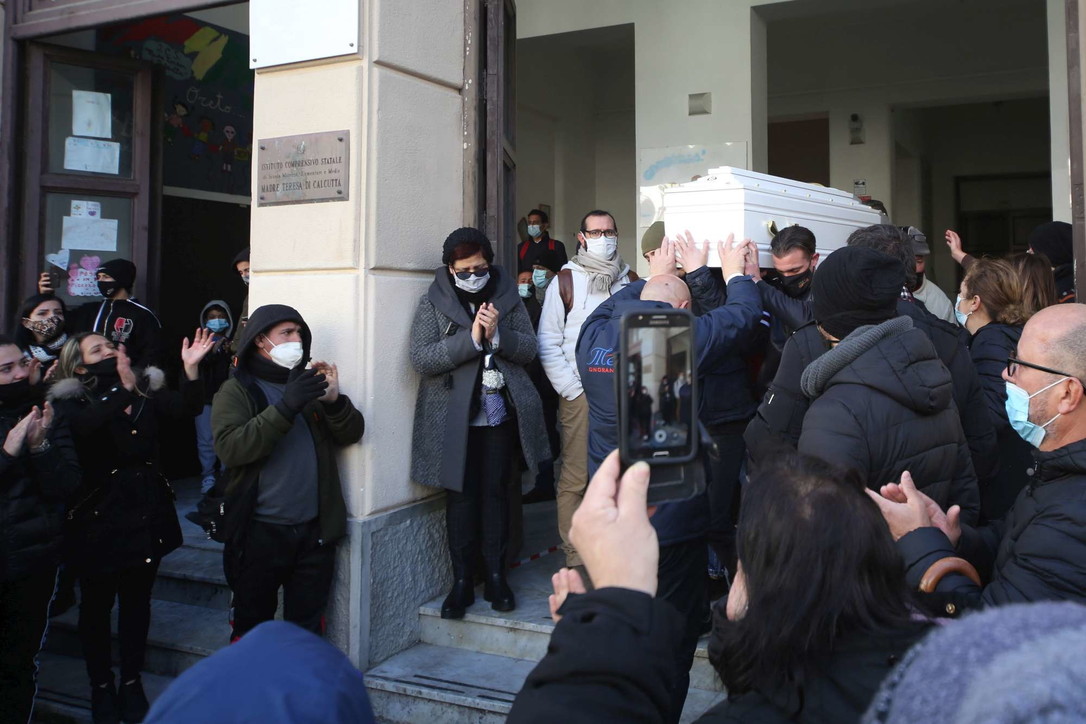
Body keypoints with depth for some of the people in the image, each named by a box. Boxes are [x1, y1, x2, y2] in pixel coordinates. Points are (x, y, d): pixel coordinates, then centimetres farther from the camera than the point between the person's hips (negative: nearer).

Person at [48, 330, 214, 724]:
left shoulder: (146, 389, 4)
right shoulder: (70, 402, -6)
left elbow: (186, 408, -12)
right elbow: (86, 425, -29)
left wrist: (191, 368, -26)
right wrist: (122, 391, -39)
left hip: (146, 513, 3)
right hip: (98, 516, -3)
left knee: (137, 600, 14)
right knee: (97, 603, 10)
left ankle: (131, 682, 30)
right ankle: (101, 686, 28)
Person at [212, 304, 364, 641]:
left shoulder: (308, 383, 13)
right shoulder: (236, 390, -1)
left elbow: (351, 434, 4)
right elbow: (229, 448, -18)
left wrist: (335, 401, -15)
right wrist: (285, 407, -26)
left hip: (314, 530, 4)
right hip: (260, 532, -3)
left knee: (308, 627, 13)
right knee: (252, 628, 9)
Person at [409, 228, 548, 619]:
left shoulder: (507, 297, 5)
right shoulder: (433, 303, -2)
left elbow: (529, 348, 3)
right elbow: (421, 359, -12)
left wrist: (498, 334, -16)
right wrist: (471, 338, -21)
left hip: (500, 413, 2)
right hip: (453, 417, -2)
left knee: (496, 492, 8)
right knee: (461, 495, 3)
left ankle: (495, 576, 19)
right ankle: (462, 581, 14)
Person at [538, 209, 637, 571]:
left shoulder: (632, 282, 13)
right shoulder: (565, 282, 3)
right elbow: (548, 344, 0)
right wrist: (573, 390, -7)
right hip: (580, 395, -3)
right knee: (575, 479, -5)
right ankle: (575, 559, 3)